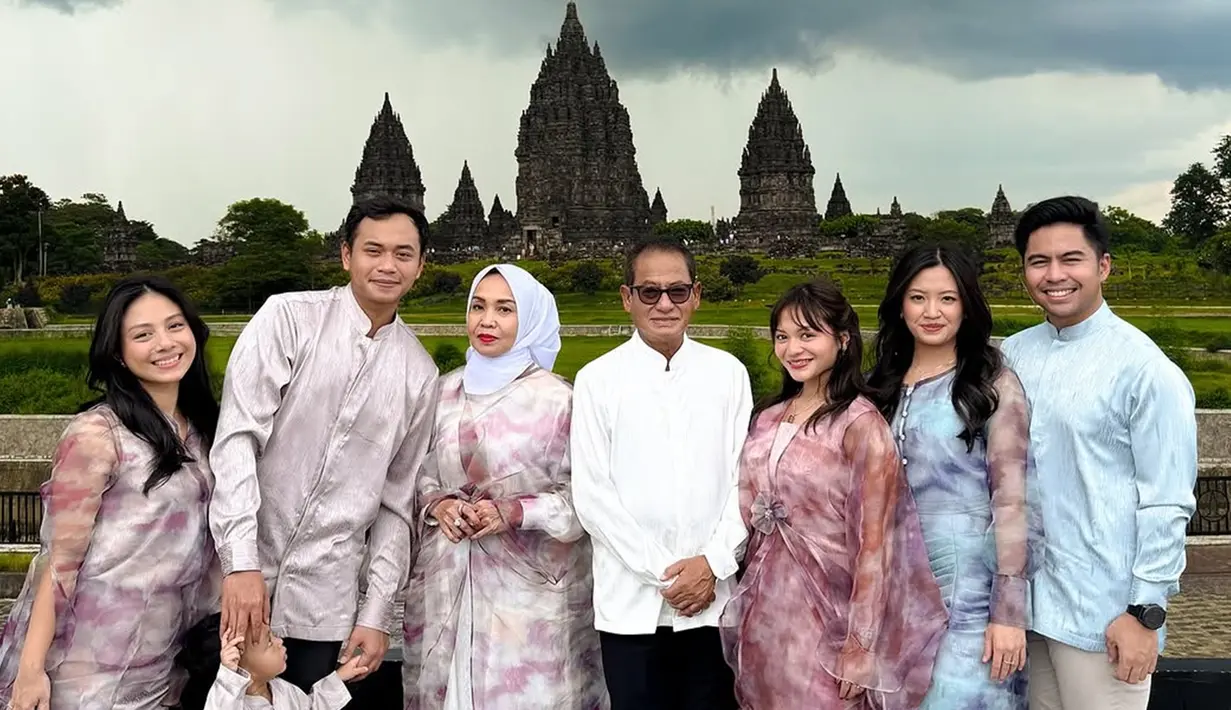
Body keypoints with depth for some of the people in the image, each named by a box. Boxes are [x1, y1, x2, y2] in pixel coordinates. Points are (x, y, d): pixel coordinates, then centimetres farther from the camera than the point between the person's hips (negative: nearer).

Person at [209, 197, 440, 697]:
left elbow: (396, 501, 8)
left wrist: (377, 614, 4)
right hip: (241, 574, -2)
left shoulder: (420, 374, 5)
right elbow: (236, 439, -11)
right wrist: (241, 562, -19)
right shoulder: (288, 318, -5)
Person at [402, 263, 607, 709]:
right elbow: (420, 475, 15)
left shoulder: (558, 399, -9)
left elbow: (582, 497, -6)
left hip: (527, 586, -4)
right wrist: (438, 505, -5)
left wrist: (513, 513, -17)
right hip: (447, 582, 4)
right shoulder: (445, 391, 7)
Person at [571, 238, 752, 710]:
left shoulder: (728, 374, 4)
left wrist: (713, 563, -8)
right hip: (631, 603, -1)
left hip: (714, 598, 2)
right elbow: (592, 495, -4)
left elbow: (745, 479, 3)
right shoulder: (598, 380, -2)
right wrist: (664, 572, -9)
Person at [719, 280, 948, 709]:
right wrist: (747, 604, 11)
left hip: (825, 617, -6)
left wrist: (860, 646, -14)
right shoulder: (768, 417, 5)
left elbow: (873, 545, -14)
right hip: (765, 612, 6)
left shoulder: (861, 425, -14)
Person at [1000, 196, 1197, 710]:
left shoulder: (1146, 370, -12)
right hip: (1029, 597, 5)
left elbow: (1167, 505, -11)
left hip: (1103, 613, -5)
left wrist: (1146, 613, -11)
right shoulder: (1014, 355, 3)